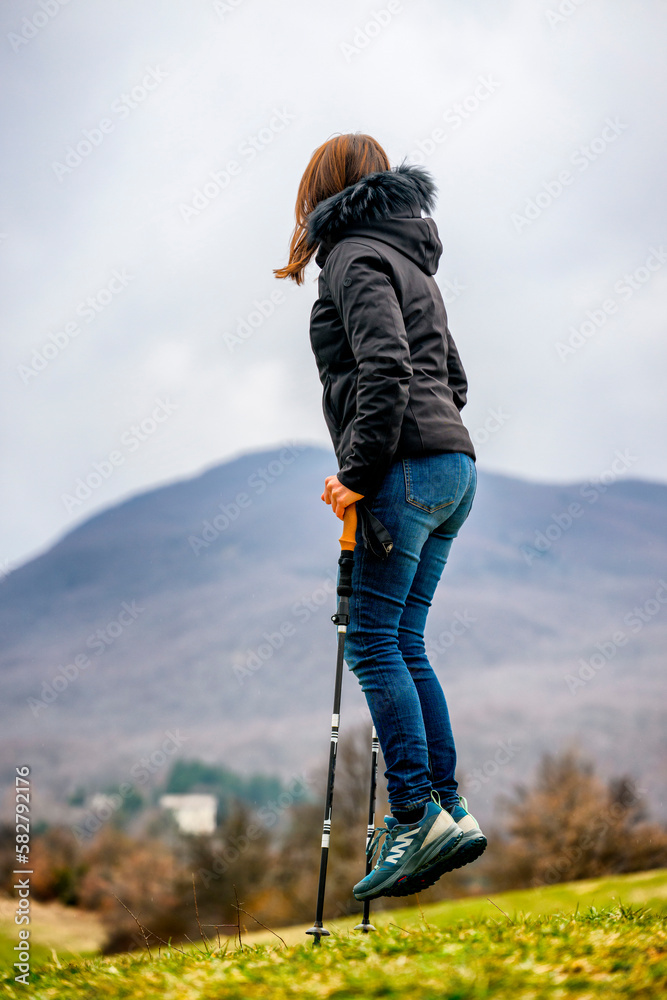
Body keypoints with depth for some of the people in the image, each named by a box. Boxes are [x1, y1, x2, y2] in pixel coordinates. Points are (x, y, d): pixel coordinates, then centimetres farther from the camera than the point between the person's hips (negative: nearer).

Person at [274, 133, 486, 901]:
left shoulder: (354, 257, -5)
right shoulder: (408, 261, 23)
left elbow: (385, 373, -19)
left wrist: (358, 475, -13)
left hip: (406, 471, -9)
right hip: (452, 468, 9)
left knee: (373, 644, -7)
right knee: (404, 646, 9)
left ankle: (417, 815, -9)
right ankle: (448, 812, 6)